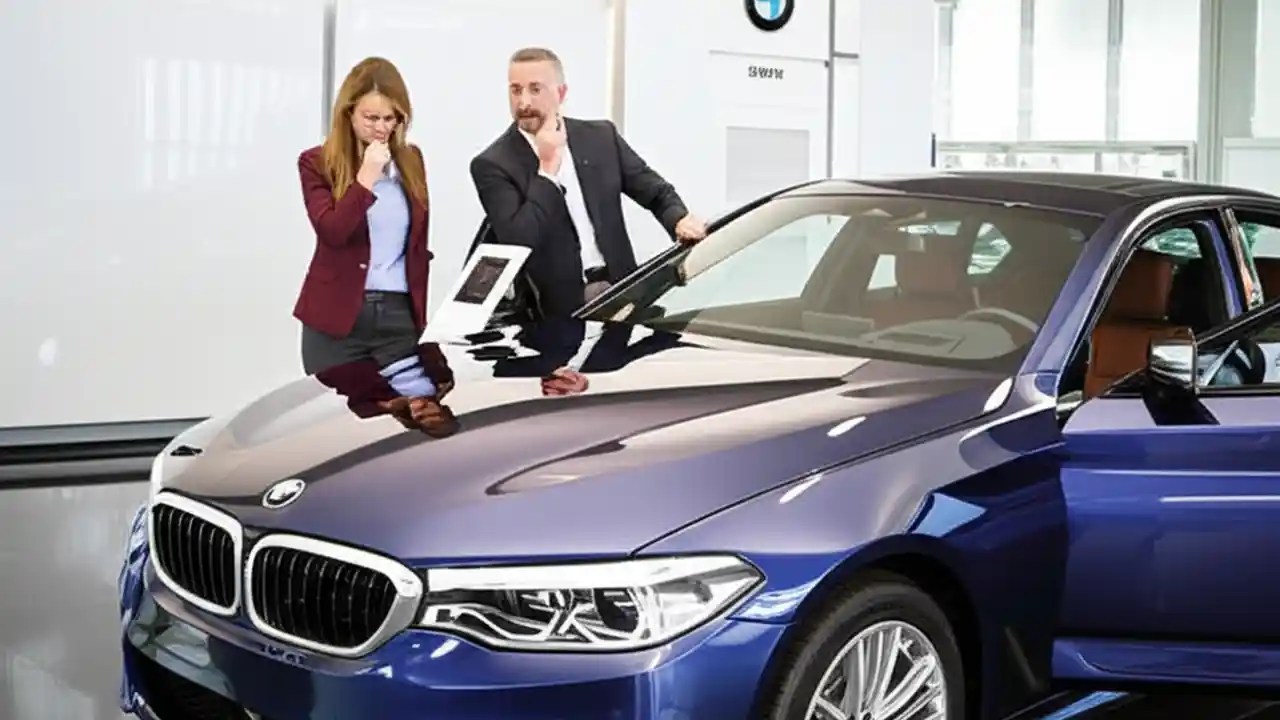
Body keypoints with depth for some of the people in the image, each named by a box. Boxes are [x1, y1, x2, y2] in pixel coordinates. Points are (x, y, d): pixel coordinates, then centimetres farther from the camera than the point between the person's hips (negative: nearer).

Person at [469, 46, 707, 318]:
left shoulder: (601, 136, 8)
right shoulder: (493, 164, -3)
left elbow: (657, 193, 13)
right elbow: (518, 243, -13)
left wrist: (680, 221, -8)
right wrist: (547, 168, -12)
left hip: (619, 290, 4)